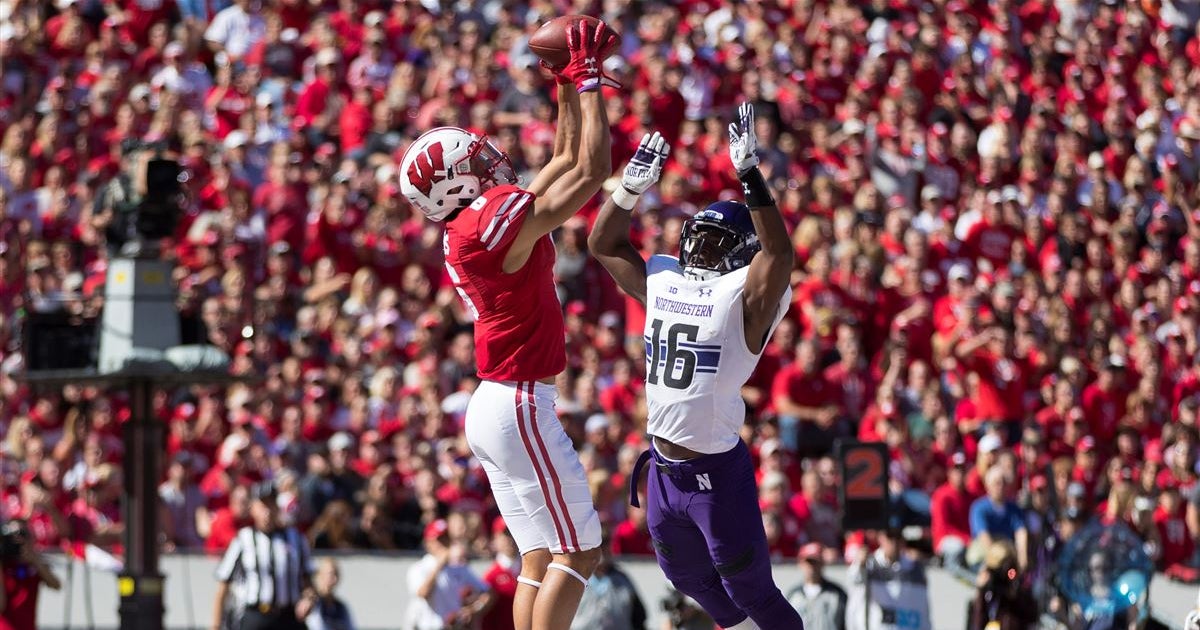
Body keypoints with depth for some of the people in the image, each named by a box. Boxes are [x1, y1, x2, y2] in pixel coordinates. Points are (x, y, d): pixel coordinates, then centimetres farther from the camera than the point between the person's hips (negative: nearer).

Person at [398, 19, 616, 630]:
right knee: (577, 552, -6)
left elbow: (566, 162, 20)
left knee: (540, 560, 11)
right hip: (520, 404, -10)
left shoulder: (465, 229, 10)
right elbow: (591, 169, -15)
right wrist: (587, 80, -8)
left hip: (492, 405, 10)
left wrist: (568, 86, 16)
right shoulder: (499, 218, -17)